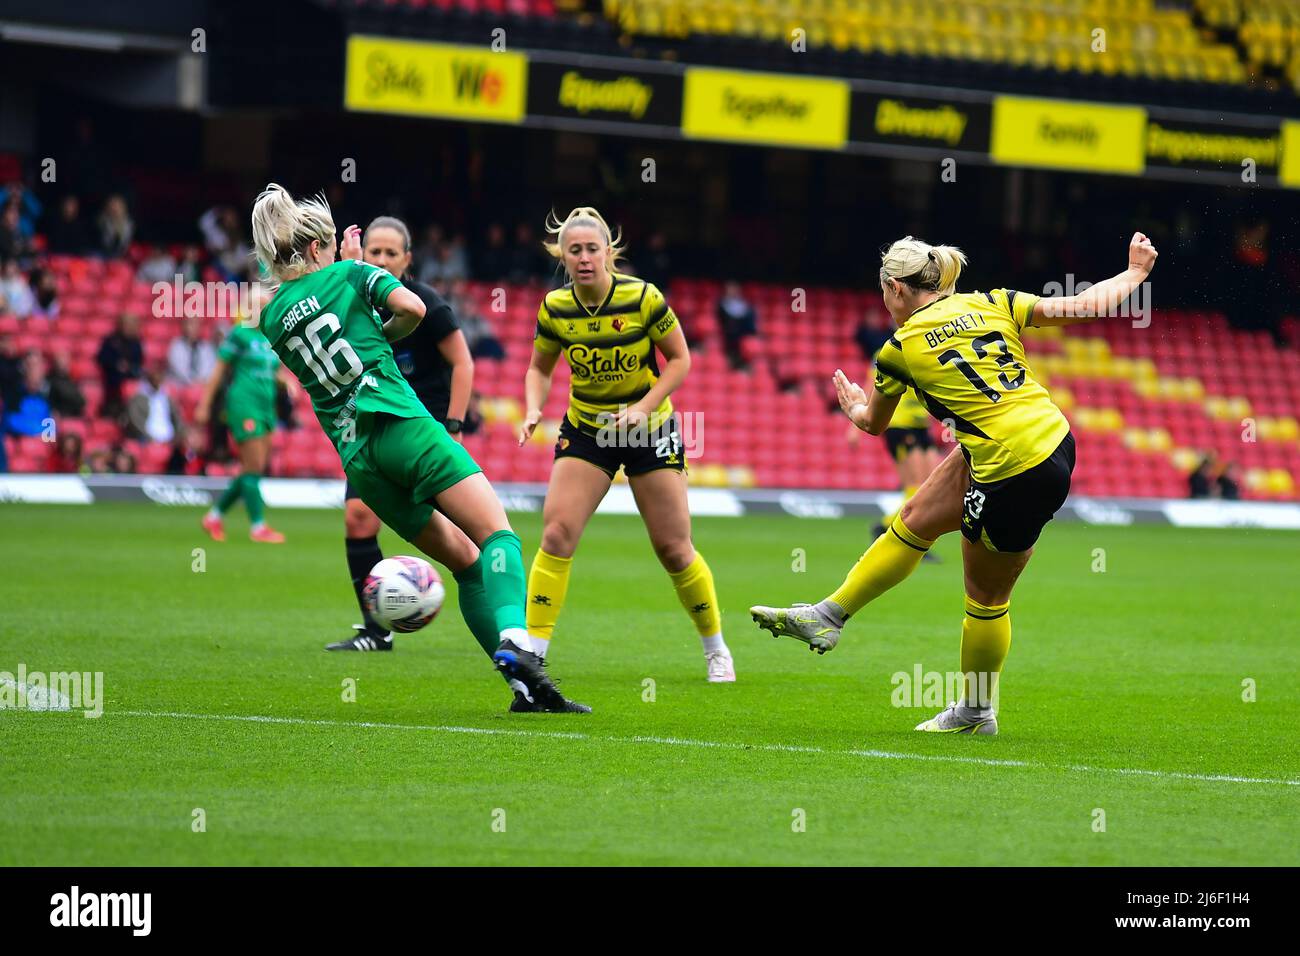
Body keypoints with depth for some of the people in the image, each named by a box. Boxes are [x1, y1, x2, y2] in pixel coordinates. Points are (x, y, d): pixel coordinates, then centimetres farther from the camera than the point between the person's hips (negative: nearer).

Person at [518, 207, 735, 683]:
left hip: (648, 429, -2)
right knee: (556, 533, -15)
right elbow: (539, 368, 6)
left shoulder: (643, 298, -18)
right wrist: (533, 411, -13)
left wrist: (643, 408, -19)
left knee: (674, 549, 2)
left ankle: (716, 651, 21)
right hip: (585, 430, 2)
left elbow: (680, 359, -8)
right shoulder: (555, 308, -9)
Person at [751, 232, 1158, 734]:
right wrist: (1136, 272, 17)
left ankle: (976, 711, 30)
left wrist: (854, 408, 40)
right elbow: (1081, 305, -1)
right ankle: (827, 617, 29)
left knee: (986, 597, 13)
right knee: (915, 521, 19)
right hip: (1055, 441, 7)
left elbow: (874, 422, 15)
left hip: (1014, 478, -7)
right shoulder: (992, 303, 3)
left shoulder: (901, 349, -5)